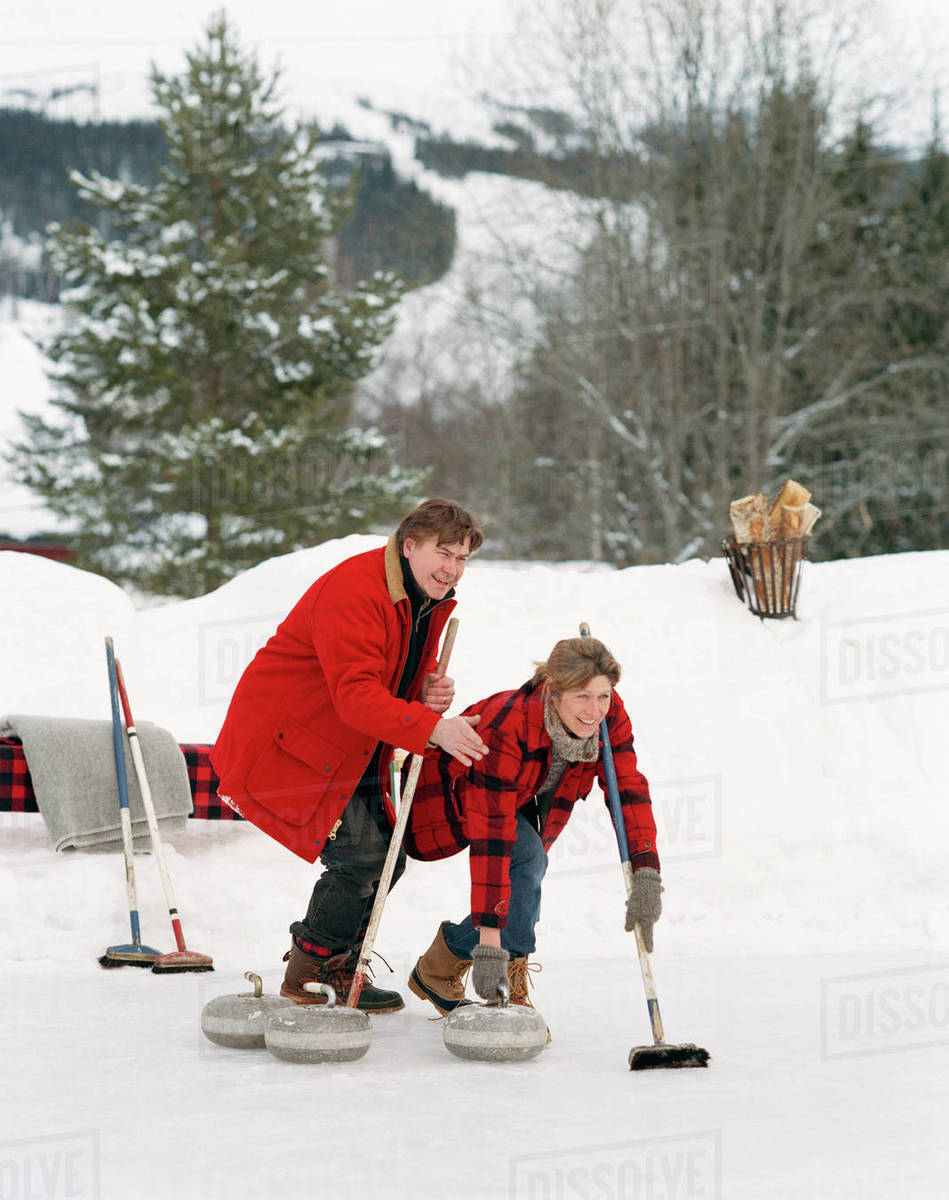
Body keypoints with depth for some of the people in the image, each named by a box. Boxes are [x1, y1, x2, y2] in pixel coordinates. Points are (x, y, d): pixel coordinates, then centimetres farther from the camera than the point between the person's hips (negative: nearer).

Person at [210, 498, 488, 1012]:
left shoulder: (430, 602, 6)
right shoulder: (354, 591, -26)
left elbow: (399, 684, 18)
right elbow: (355, 695, -33)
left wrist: (430, 694, -7)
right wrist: (432, 728, -43)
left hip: (350, 753, 10)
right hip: (283, 744, -10)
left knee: (387, 854, 7)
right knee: (361, 851, -16)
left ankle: (335, 967, 21)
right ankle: (307, 977, -2)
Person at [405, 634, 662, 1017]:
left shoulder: (609, 714, -25)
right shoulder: (506, 728, -42)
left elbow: (629, 789, -21)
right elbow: (491, 840, -44)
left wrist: (647, 874, -35)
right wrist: (489, 937, -48)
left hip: (524, 795, 7)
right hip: (451, 791, -7)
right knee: (526, 857, -29)